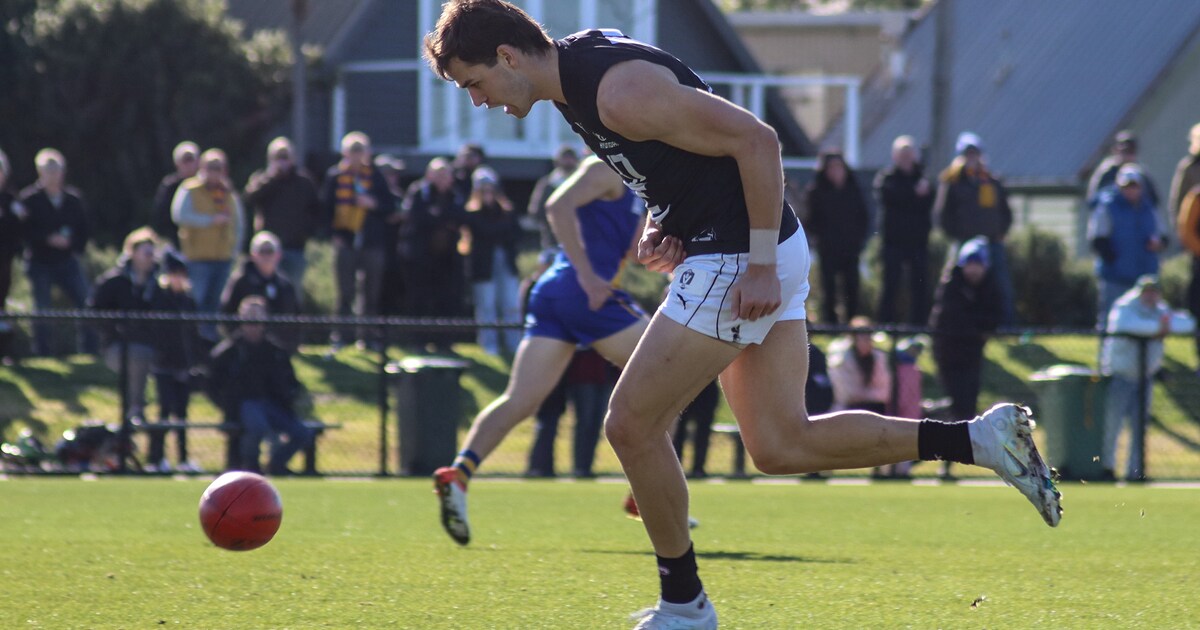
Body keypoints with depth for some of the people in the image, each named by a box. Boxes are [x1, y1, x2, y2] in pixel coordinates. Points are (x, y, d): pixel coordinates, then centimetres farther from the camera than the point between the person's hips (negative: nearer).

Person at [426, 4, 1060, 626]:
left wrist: (761, 267, -21)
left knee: (631, 424, -4)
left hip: (738, 263, -10)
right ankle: (978, 438, 8)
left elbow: (756, 140, -23)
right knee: (780, 446, 9)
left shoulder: (619, 91, -23)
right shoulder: (579, 66, 8)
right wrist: (662, 224, 4)